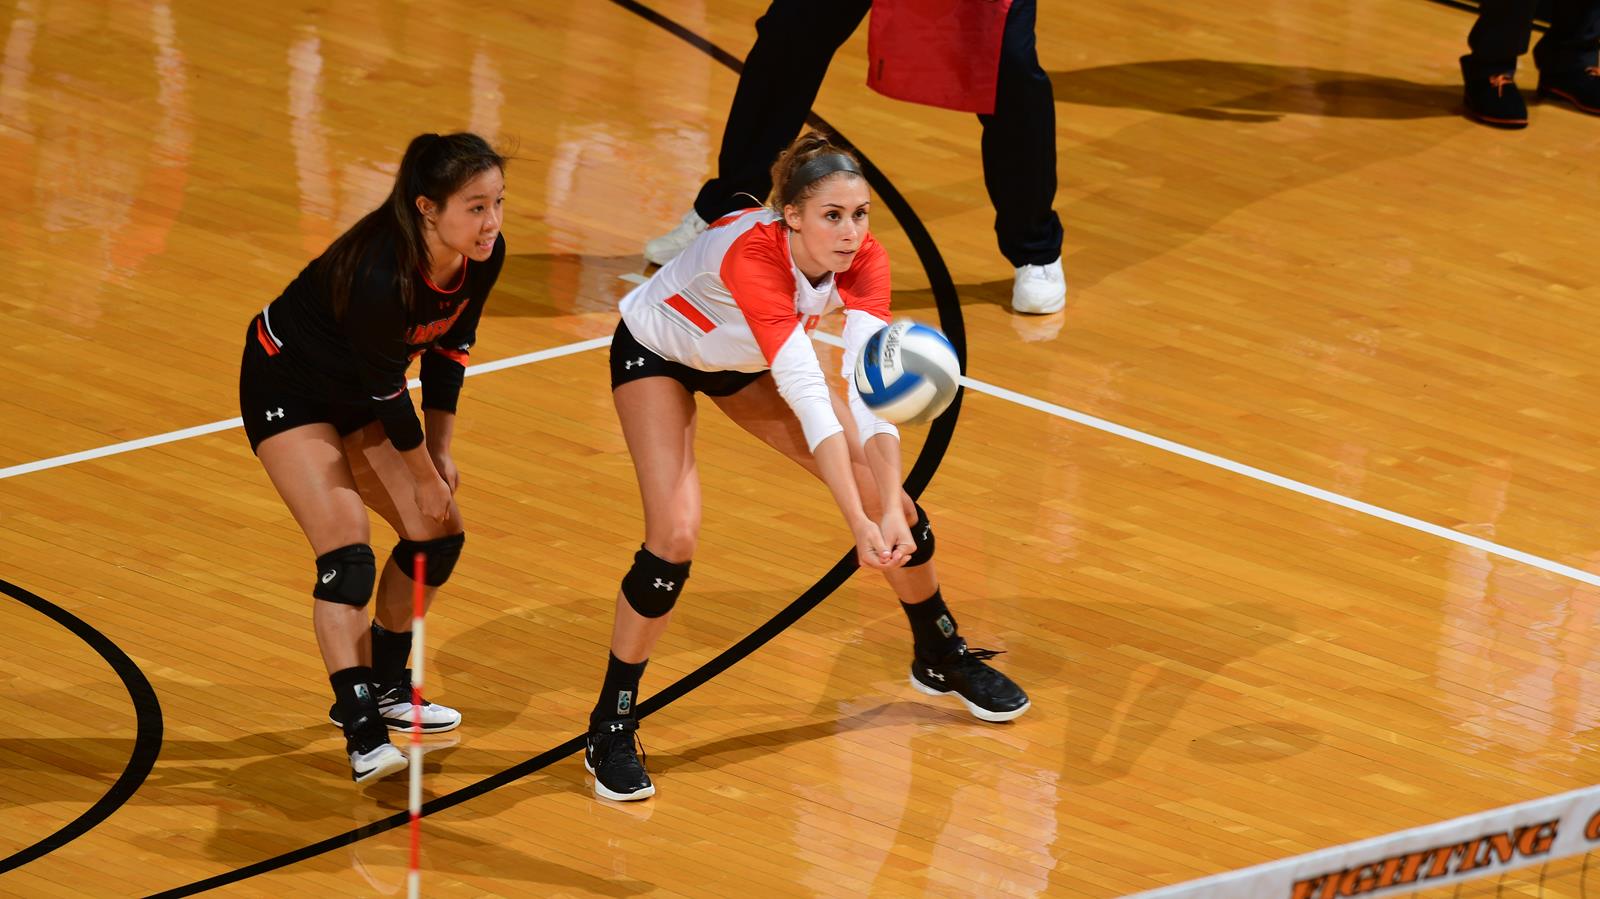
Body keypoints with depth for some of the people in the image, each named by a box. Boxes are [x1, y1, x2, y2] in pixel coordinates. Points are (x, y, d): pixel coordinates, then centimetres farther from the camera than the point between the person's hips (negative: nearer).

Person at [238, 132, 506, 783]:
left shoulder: (484, 256, -18)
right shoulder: (379, 276, -39)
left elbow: (448, 349, -1)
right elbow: (385, 389, -26)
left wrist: (440, 454, 0)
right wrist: (425, 478, -13)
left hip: (355, 392, 8)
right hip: (286, 387, -8)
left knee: (439, 535, 5)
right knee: (346, 550, -20)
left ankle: (383, 687, 25)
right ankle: (362, 734, -22)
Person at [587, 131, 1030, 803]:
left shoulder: (862, 259, -26)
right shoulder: (753, 254, -43)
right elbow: (809, 399, -47)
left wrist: (891, 510, -46)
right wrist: (858, 522, -52)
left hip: (745, 362, 6)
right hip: (656, 353, -6)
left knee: (890, 506, 2)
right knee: (675, 535, -23)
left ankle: (940, 659, 29)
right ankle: (610, 731, -7)